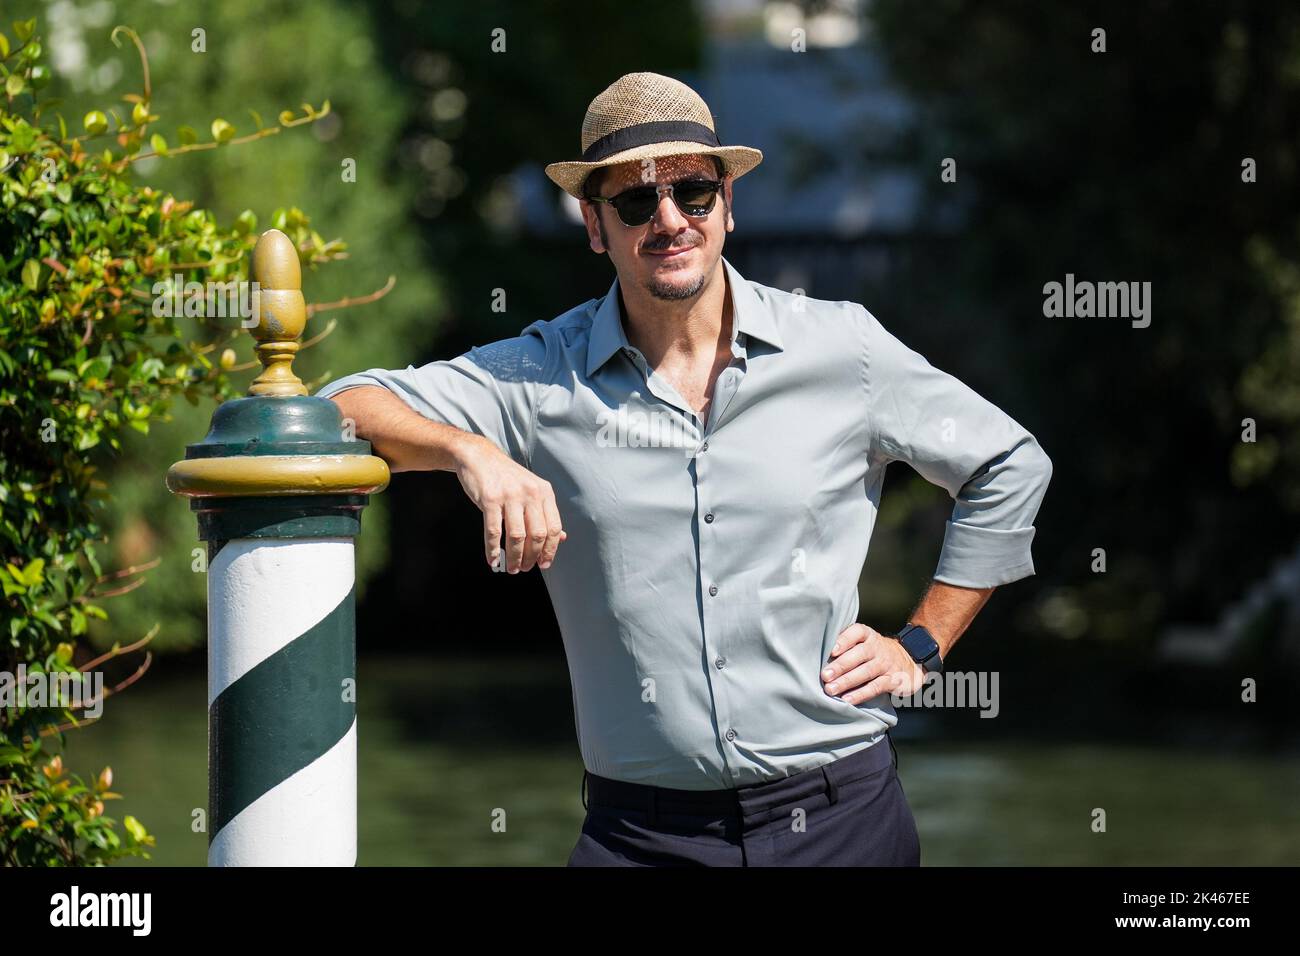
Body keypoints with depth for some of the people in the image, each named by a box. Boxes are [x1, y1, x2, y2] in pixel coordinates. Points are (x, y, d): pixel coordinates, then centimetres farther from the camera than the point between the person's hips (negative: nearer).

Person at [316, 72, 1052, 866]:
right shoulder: (542, 378, 0)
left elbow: (1011, 468, 13)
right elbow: (350, 408, -5)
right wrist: (472, 451, -23)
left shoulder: (839, 349, 1)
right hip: (641, 833, 0)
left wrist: (921, 648, 8)